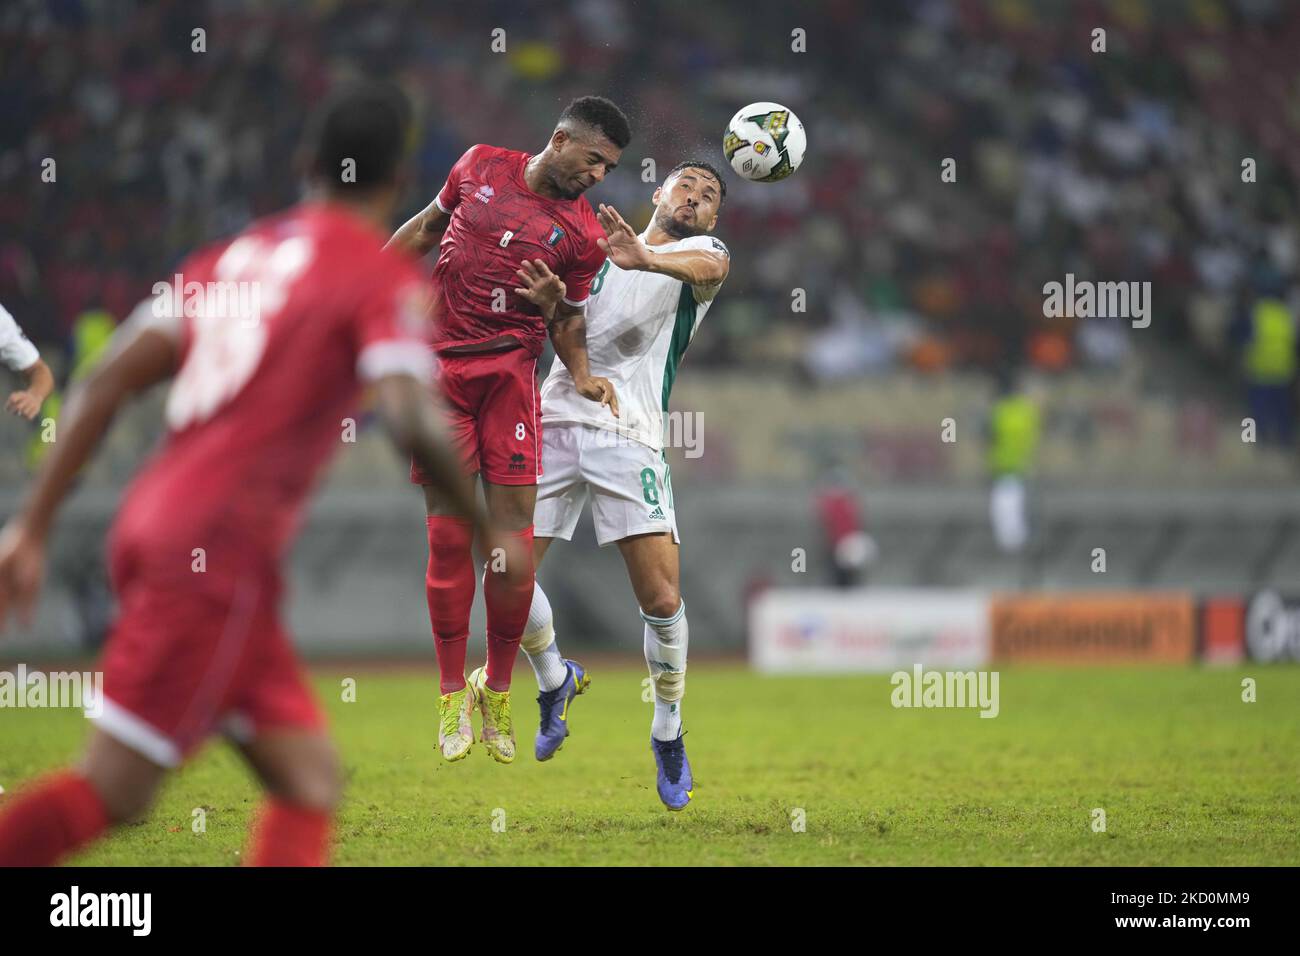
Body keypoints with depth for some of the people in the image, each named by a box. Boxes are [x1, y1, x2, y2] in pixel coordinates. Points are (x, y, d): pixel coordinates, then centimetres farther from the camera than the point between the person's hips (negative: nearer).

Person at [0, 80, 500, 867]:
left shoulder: (237, 255, 18)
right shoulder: (385, 280, -3)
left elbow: (107, 384, 14)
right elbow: (414, 425, -18)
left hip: (153, 528, 8)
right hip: (217, 552, -8)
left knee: (311, 780, 8)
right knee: (113, 793, -6)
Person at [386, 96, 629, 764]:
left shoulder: (582, 233, 3)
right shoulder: (479, 165, 5)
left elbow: (568, 319, 11)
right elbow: (427, 227, 20)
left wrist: (582, 375, -8)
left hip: (510, 372, 0)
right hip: (436, 366, 0)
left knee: (513, 538, -8)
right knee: (449, 536, -3)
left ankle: (497, 690, 8)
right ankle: (451, 692, 8)